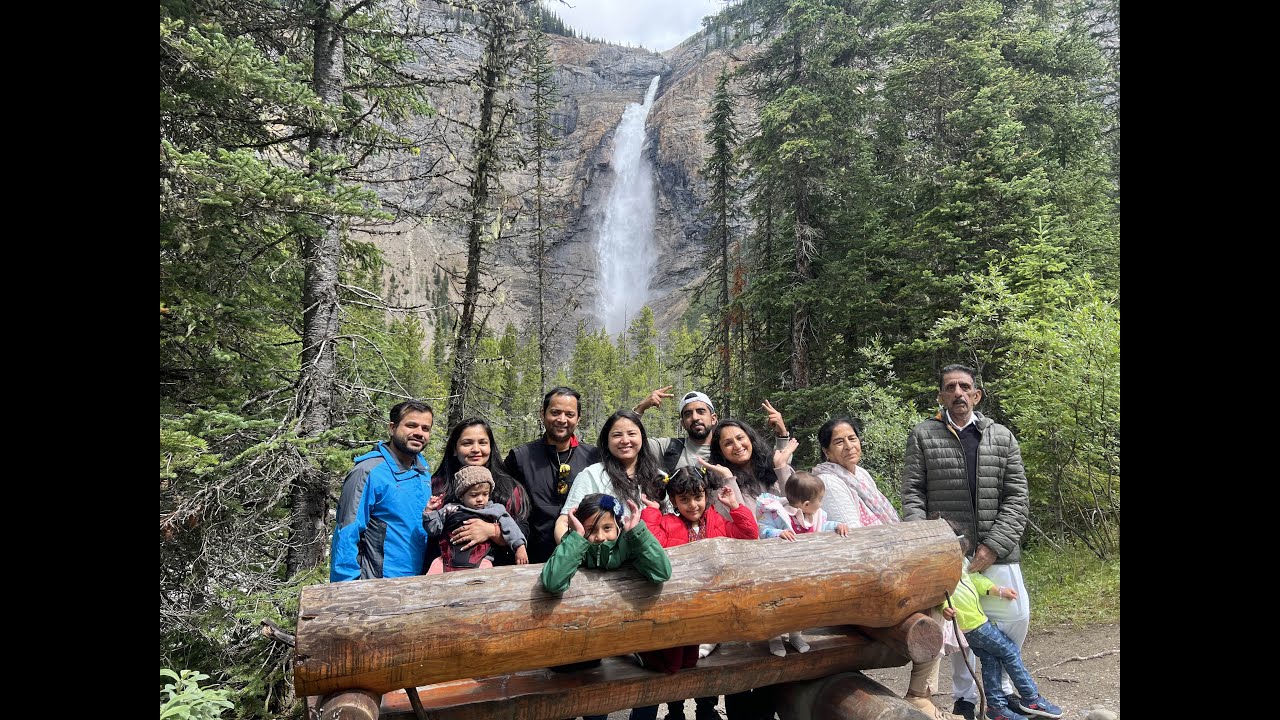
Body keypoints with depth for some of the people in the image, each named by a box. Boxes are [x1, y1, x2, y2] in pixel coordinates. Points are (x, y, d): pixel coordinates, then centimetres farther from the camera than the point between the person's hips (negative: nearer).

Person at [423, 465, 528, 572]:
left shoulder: (495, 510, 14)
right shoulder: (450, 509, 18)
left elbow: (509, 527, 7)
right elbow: (433, 529, 21)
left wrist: (520, 546, -4)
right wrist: (429, 510, 9)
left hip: (480, 560, -2)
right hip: (449, 559, 2)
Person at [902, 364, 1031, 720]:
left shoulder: (1002, 437, 7)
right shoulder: (923, 436, 3)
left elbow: (1017, 497, 2)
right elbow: (912, 493, 0)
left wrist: (994, 545, -9)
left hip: (997, 553, 2)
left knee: (1016, 617, 5)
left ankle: (1001, 689, 30)